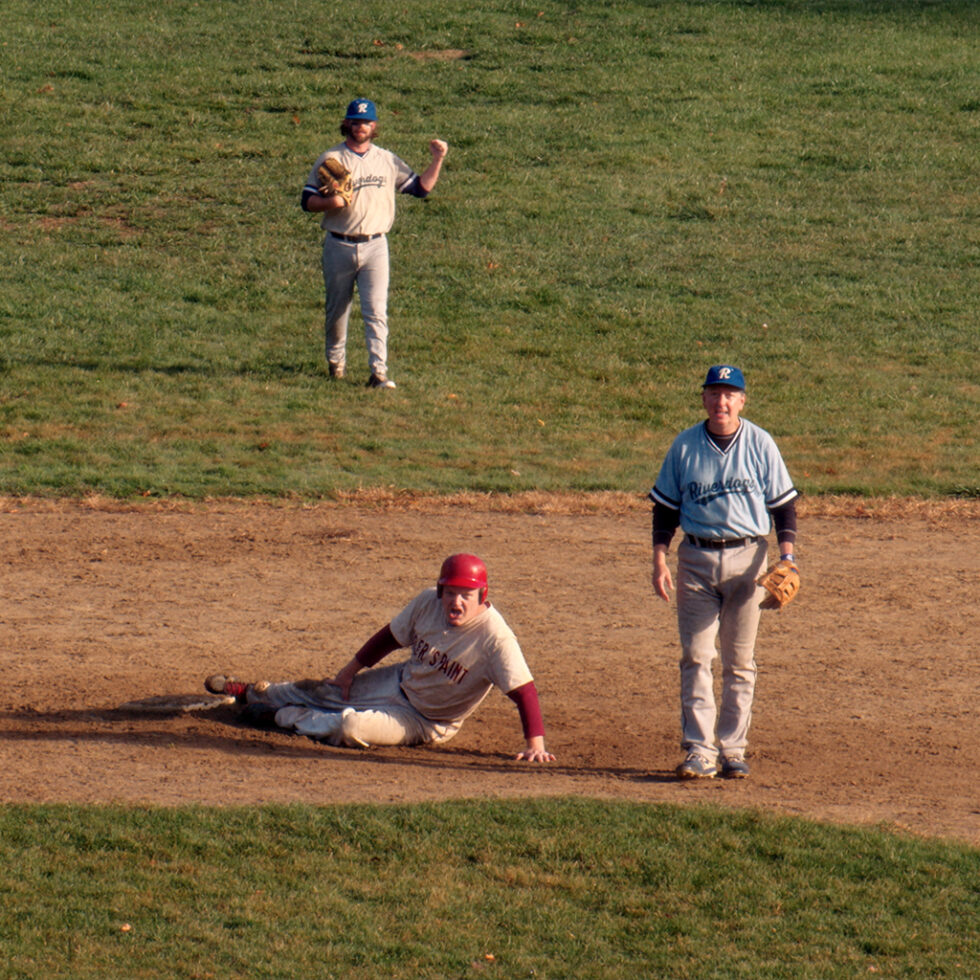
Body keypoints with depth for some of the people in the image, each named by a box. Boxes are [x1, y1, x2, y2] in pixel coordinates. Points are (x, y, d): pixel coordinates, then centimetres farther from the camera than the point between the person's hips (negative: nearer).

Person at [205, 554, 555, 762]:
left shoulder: (495, 638, -34)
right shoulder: (427, 603, -16)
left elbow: (523, 689, -37)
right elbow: (392, 636, 2)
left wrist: (535, 744, -46)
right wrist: (353, 668, 10)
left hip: (427, 722, -5)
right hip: (401, 681, 5)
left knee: (352, 726, -24)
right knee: (321, 692, 18)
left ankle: (289, 717, 5)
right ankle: (253, 694, 45)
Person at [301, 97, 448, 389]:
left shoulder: (387, 161, 9)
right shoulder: (330, 159, 1)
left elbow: (421, 187, 11)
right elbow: (307, 201, -1)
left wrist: (438, 160, 0)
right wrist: (331, 201, -21)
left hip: (375, 246, 0)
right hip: (339, 246, 0)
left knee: (376, 311, -10)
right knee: (336, 308, 11)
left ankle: (379, 372, -13)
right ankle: (336, 361, 32)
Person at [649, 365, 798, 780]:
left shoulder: (760, 444, 0)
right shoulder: (684, 446, 3)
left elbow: (783, 503, 4)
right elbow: (665, 507, 8)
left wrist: (786, 554, -8)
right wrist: (660, 558, -1)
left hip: (746, 557, -1)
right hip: (696, 557, 1)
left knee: (739, 661, 4)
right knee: (695, 657, -5)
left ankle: (733, 749, 10)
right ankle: (699, 749, -5)